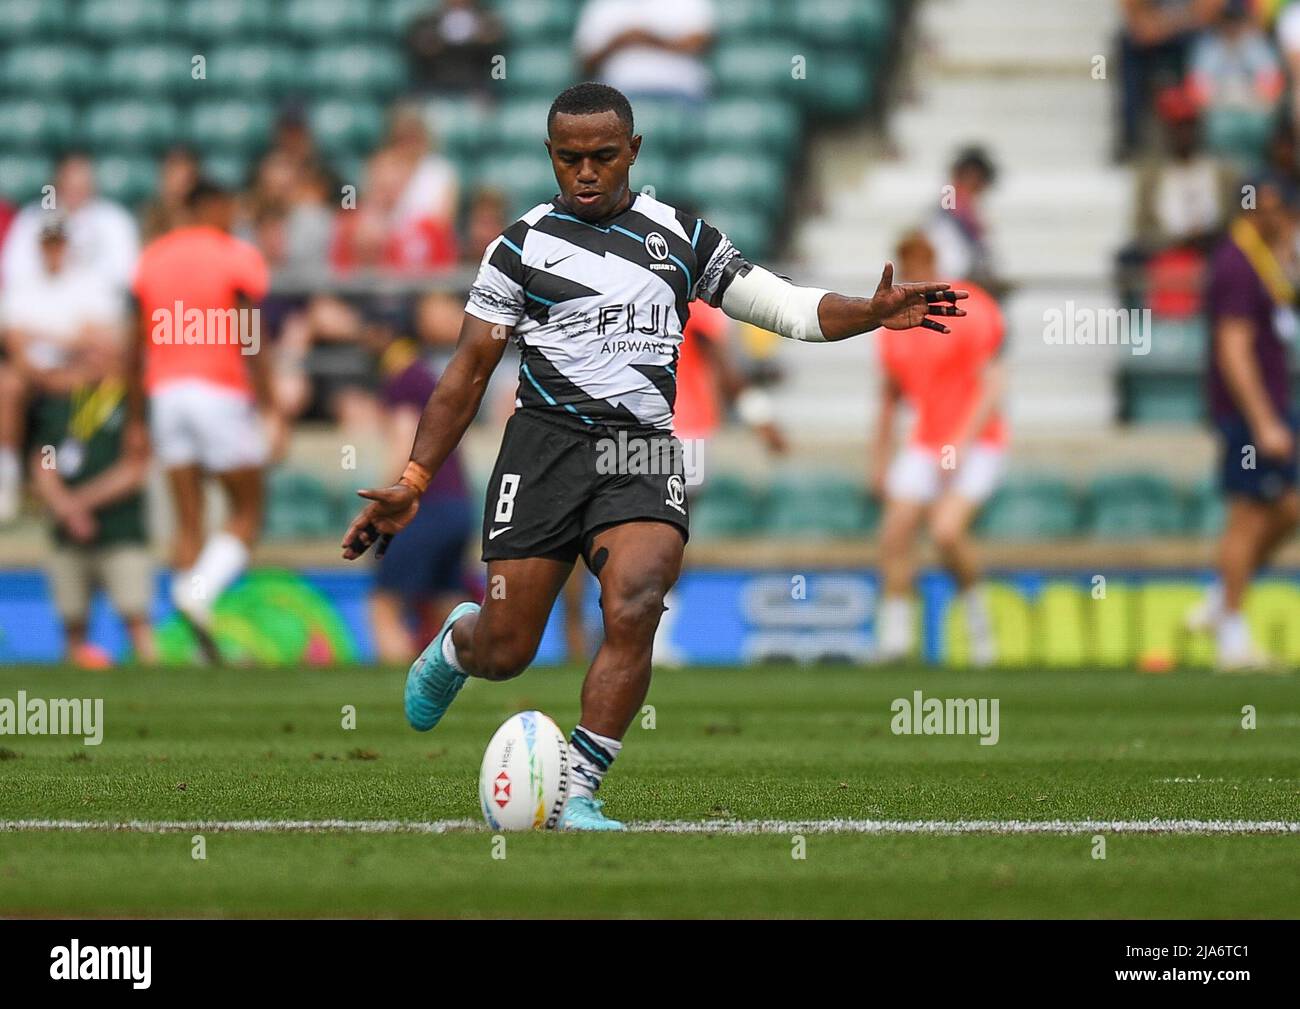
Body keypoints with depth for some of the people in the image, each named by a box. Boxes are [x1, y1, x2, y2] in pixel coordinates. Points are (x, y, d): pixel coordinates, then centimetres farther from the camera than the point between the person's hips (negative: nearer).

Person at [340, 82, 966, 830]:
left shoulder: (682, 238, 11)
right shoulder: (523, 247, 5)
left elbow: (786, 307, 12)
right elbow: (467, 375, 7)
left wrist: (874, 312, -6)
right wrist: (412, 484, 0)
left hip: (645, 457, 1)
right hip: (548, 446, -1)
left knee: (634, 612, -24)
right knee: (506, 654, -1)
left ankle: (575, 795, -16)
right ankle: (458, 643, 38)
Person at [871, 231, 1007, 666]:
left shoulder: (968, 312, -11)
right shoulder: (894, 323, 8)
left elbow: (993, 385, -15)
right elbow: (889, 396, 19)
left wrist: (961, 443, -23)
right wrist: (880, 462, 17)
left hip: (977, 446, -6)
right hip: (925, 446, 6)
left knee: (947, 532, -23)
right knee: (896, 531, -8)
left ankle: (977, 612, 2)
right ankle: (895, 635, 1)